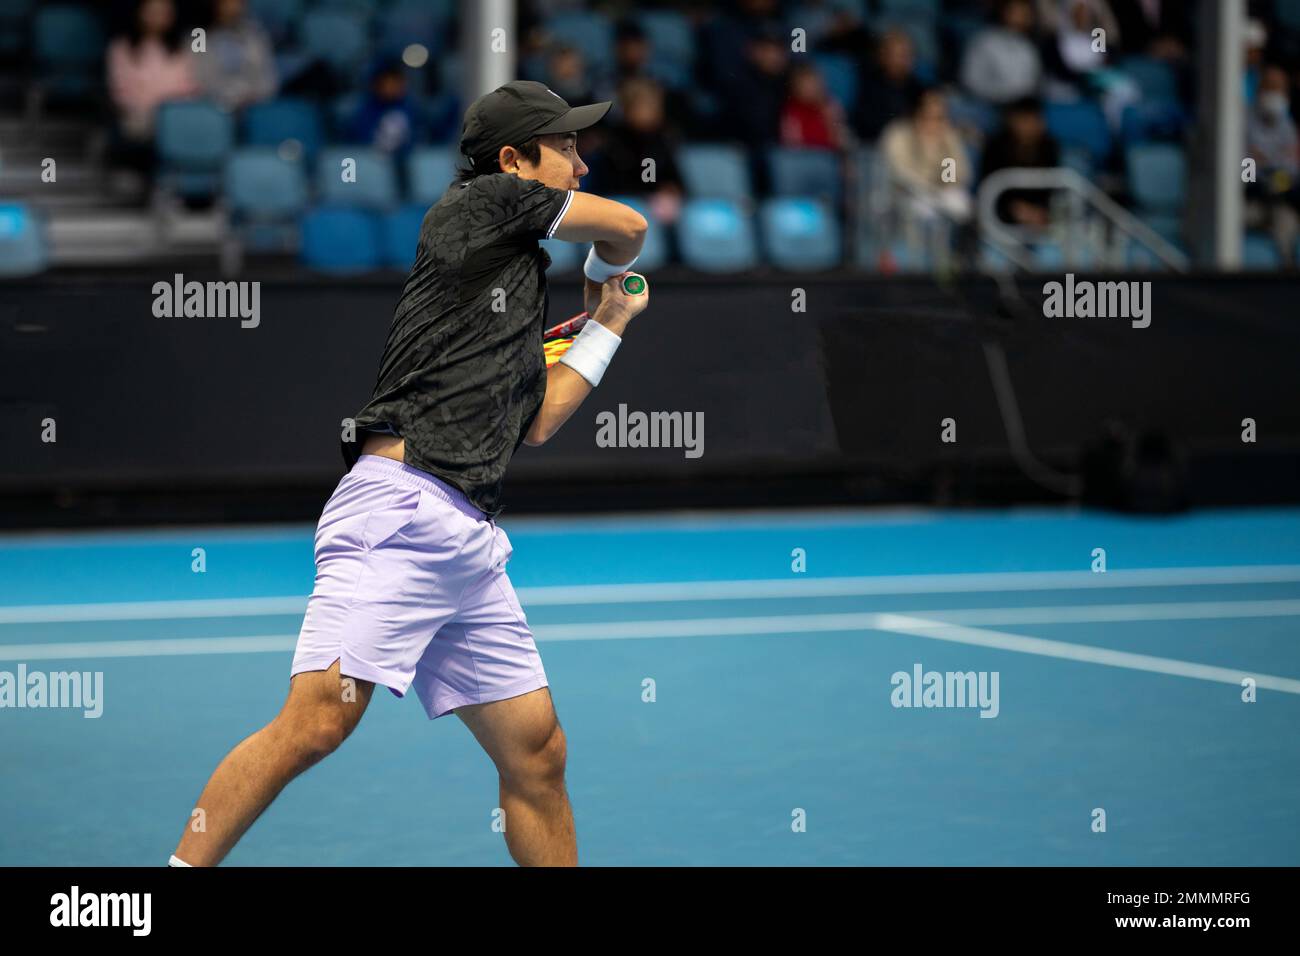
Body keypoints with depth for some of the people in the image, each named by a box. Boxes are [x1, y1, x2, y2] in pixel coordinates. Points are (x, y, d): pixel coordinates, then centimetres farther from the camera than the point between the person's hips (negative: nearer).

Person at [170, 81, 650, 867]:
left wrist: (608, 323, 32)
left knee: (538, 755, 8)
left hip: (474, 539, 9)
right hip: (401, 507, -9)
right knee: (320, 720, -21)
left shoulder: (524, 281, 27)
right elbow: (628, 229, 11)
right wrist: (609, 266, 34)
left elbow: (535, 422, 24)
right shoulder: (483, 201, 5)